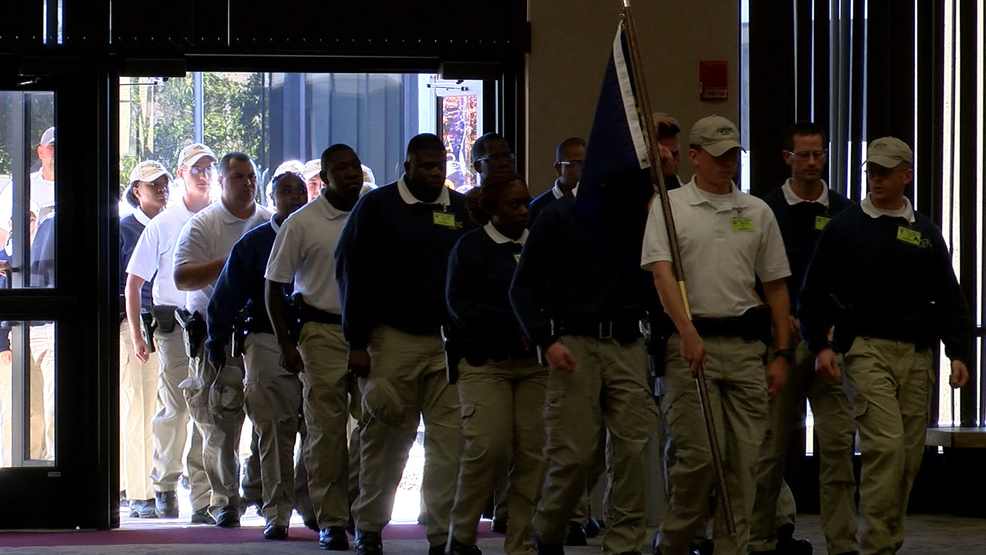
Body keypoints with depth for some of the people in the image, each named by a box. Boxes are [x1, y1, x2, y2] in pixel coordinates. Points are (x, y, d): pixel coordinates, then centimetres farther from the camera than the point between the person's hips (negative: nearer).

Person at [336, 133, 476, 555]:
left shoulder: (463, 211, 13)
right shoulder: (376, 207, 5)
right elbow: (353, 275, 3)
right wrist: (357, 342, -3)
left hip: (449, 341, 2)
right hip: (392, 341, -2)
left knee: (451, 439, -6)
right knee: (385, 439, 2)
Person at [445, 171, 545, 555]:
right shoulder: (471, 247, 5)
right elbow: (461, 306, -4)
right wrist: (515, 323, -12)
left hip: (534, 362, 3)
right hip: (485, 363, -3)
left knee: (532, 451, -5)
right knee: (489, 448, -13)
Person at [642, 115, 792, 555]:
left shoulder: (758, 212, 13)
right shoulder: (669, 207, 1)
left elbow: (776, 286, 16)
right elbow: (661, 272, -12)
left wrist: (782, 354, 9)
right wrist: (687, 332, -26)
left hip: (746, 345, 4)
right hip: (691, 343, -4)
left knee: (743, 460, 1)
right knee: (699, 455, -9)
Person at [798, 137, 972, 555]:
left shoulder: (925, 234, 14)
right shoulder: (844, 228, 6)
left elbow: (949, 301, 15)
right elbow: (814, 293, 6)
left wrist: (959, 354, 4)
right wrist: (820, 345, -6)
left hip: (917, 356, 4)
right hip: (866, 350, -4)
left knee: (910, 453, 4)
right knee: (885, 445, -17)